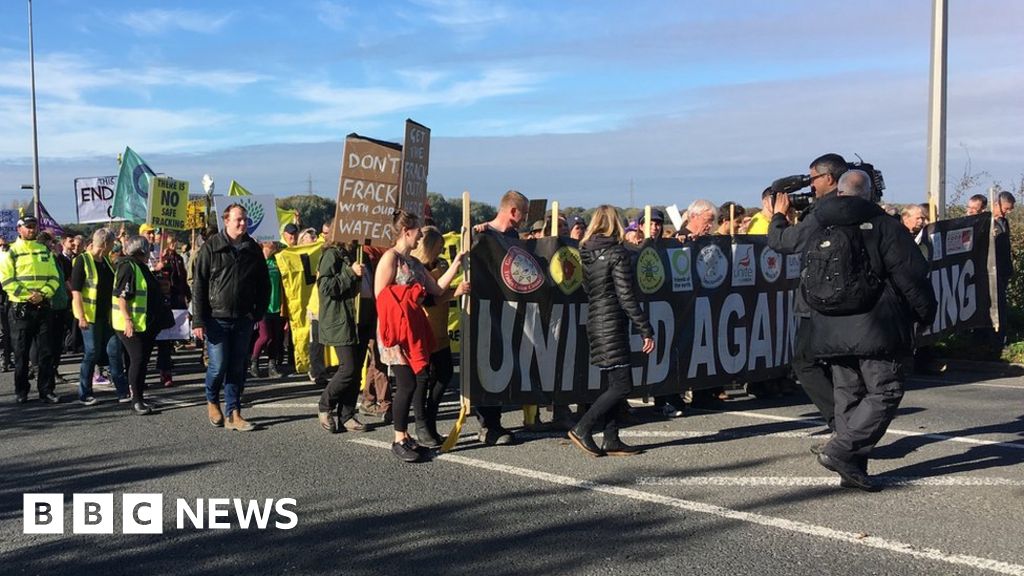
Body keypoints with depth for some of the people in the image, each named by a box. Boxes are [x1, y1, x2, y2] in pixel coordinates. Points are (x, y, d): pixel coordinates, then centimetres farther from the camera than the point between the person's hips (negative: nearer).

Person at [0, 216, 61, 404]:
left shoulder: (45, 251, 12)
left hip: (43, 307, 3)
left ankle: (46, 390, 8)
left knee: (46, 352, 2)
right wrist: (28, 295, -16)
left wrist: (43, 294, -9)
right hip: (21, 309, -3)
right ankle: (21, 392, 14)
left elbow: (54, 278, 8)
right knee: (21, 353, 4)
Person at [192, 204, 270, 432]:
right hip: (217, 319, -3)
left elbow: (264, 284, 15)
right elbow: (199, 285, -5)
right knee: (219, 366, -4)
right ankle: (212, 401, 24)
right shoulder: (211, 247, -3)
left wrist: (258, 312, 5)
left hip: (243, 320, 4)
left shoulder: (253, 249, 8)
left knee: (237, 368, 6)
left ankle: (233, 414, 14)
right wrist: (198, 320, -10)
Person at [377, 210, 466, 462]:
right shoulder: (390, 257, -8)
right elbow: (381, 297, -14)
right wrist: (406, 298, -12)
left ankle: (407, 435, 17)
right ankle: (399, 441, 4)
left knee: (421, 379, 7)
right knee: (407, 383, -7)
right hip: (397, 330, -9)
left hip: (415, 329, 9)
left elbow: (437, 288, 14)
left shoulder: (414, 262, 18)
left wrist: (456, 264, 12)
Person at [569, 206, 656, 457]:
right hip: (613, 324, -8)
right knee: (622, 385, -4)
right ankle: (582, 429, -6)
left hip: (594, 323, 8)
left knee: (616, 383, 12)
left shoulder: (584, 253, 10)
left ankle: (611, 440, 13)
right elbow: (626, 297, -14)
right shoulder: (617, 254, -11)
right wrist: (646, 330, -11)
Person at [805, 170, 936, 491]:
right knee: (885, 392, 1)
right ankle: (841, 451, -10)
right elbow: (911, 276, -4)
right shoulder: (883, 226, -4)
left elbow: (808, 282, 20)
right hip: (875, 330, -5)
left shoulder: (818, 232, 11)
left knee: (847, 395, 11)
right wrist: (926, 313, 7)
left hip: (830, 332, 6)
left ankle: (852, 468, 11)